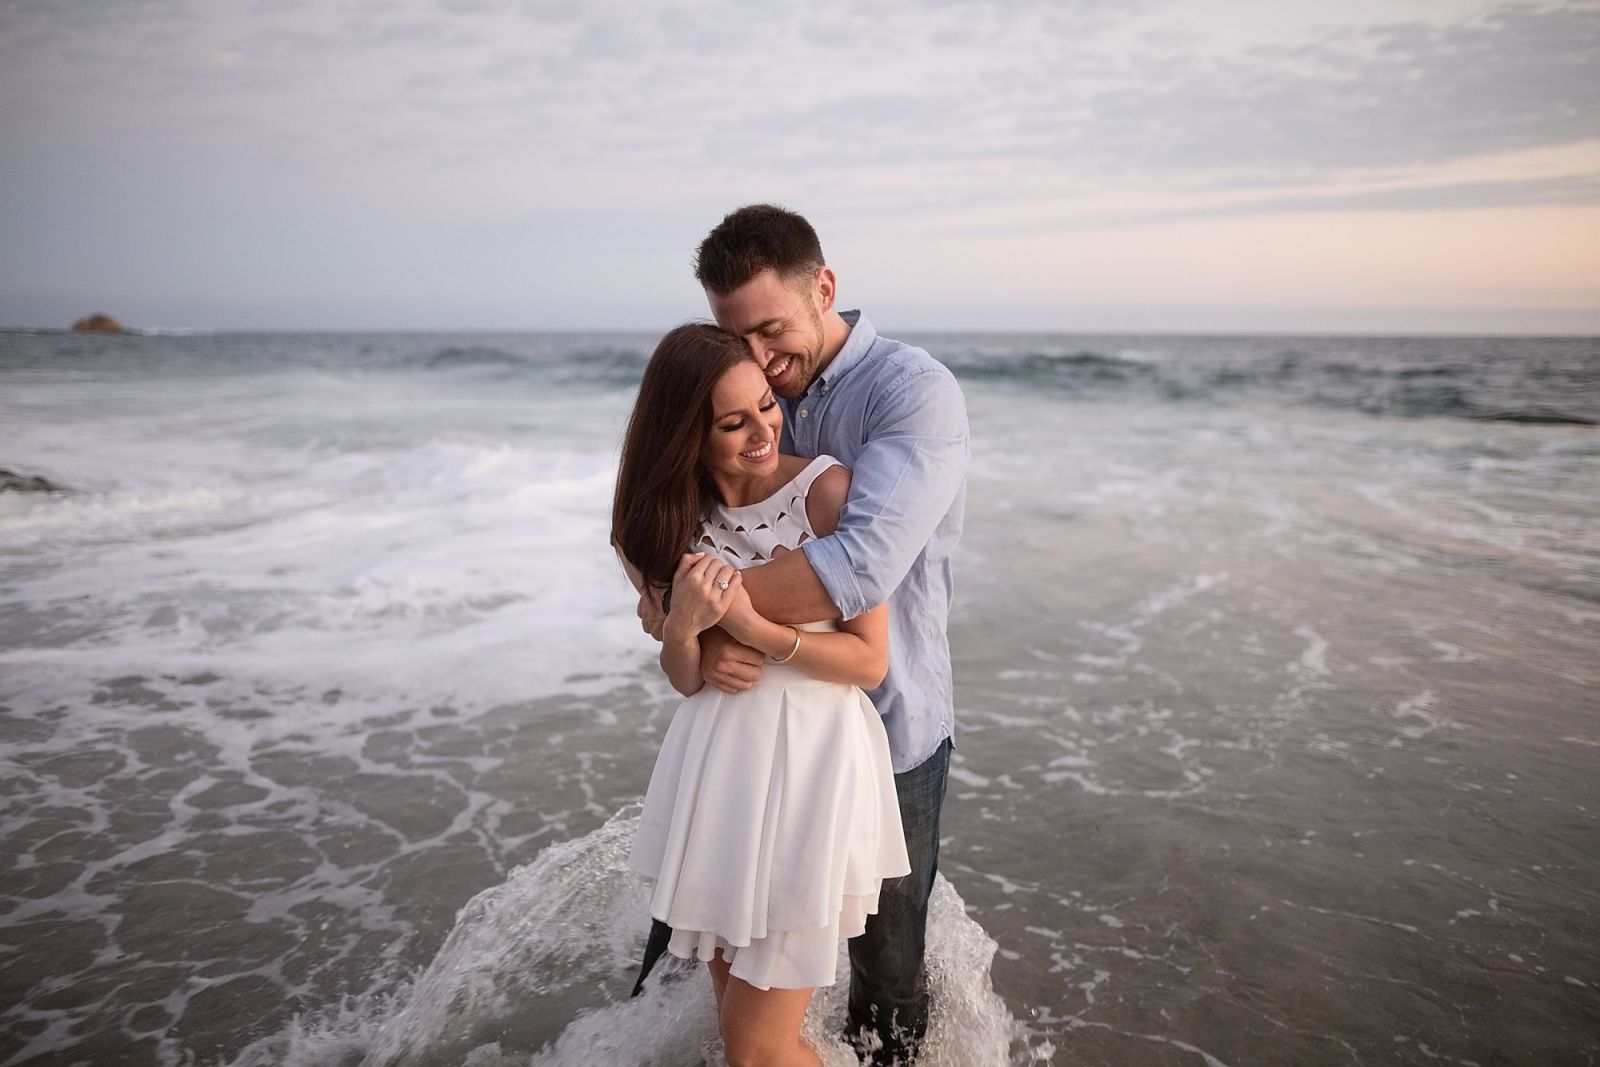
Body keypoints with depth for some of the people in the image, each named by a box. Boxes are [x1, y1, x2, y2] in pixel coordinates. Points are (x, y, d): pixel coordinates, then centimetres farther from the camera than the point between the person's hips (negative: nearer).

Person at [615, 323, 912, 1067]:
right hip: (718, 761, 5)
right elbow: (686, 680, 2)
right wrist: (683, 623, -19)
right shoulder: (680, 512, 2)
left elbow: (870, 660, -11)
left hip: (813, 757, -5)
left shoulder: (827, 489, -13)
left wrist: (751, 628, -23)